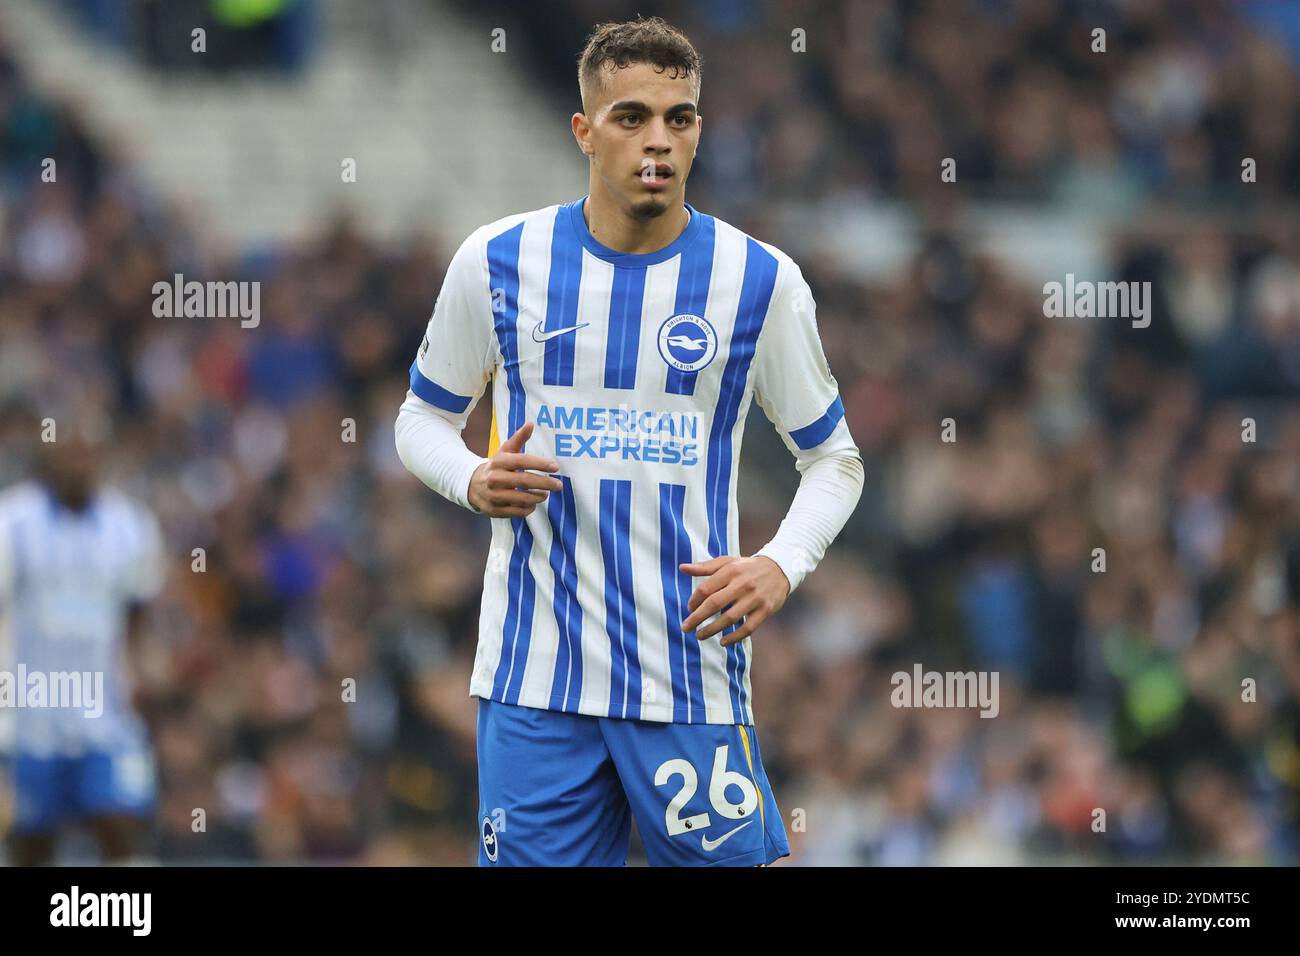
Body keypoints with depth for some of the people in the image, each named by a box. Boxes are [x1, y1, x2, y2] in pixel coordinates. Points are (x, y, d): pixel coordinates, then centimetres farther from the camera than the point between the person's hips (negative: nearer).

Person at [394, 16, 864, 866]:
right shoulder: (498, 262, 3)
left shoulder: (760, 280, 0)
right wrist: (475, 483, -7)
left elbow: (833, 458, 9)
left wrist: (782, 565, -10)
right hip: (536, 674, 1)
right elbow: (424, 417, 15)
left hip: (694, 681, -1)